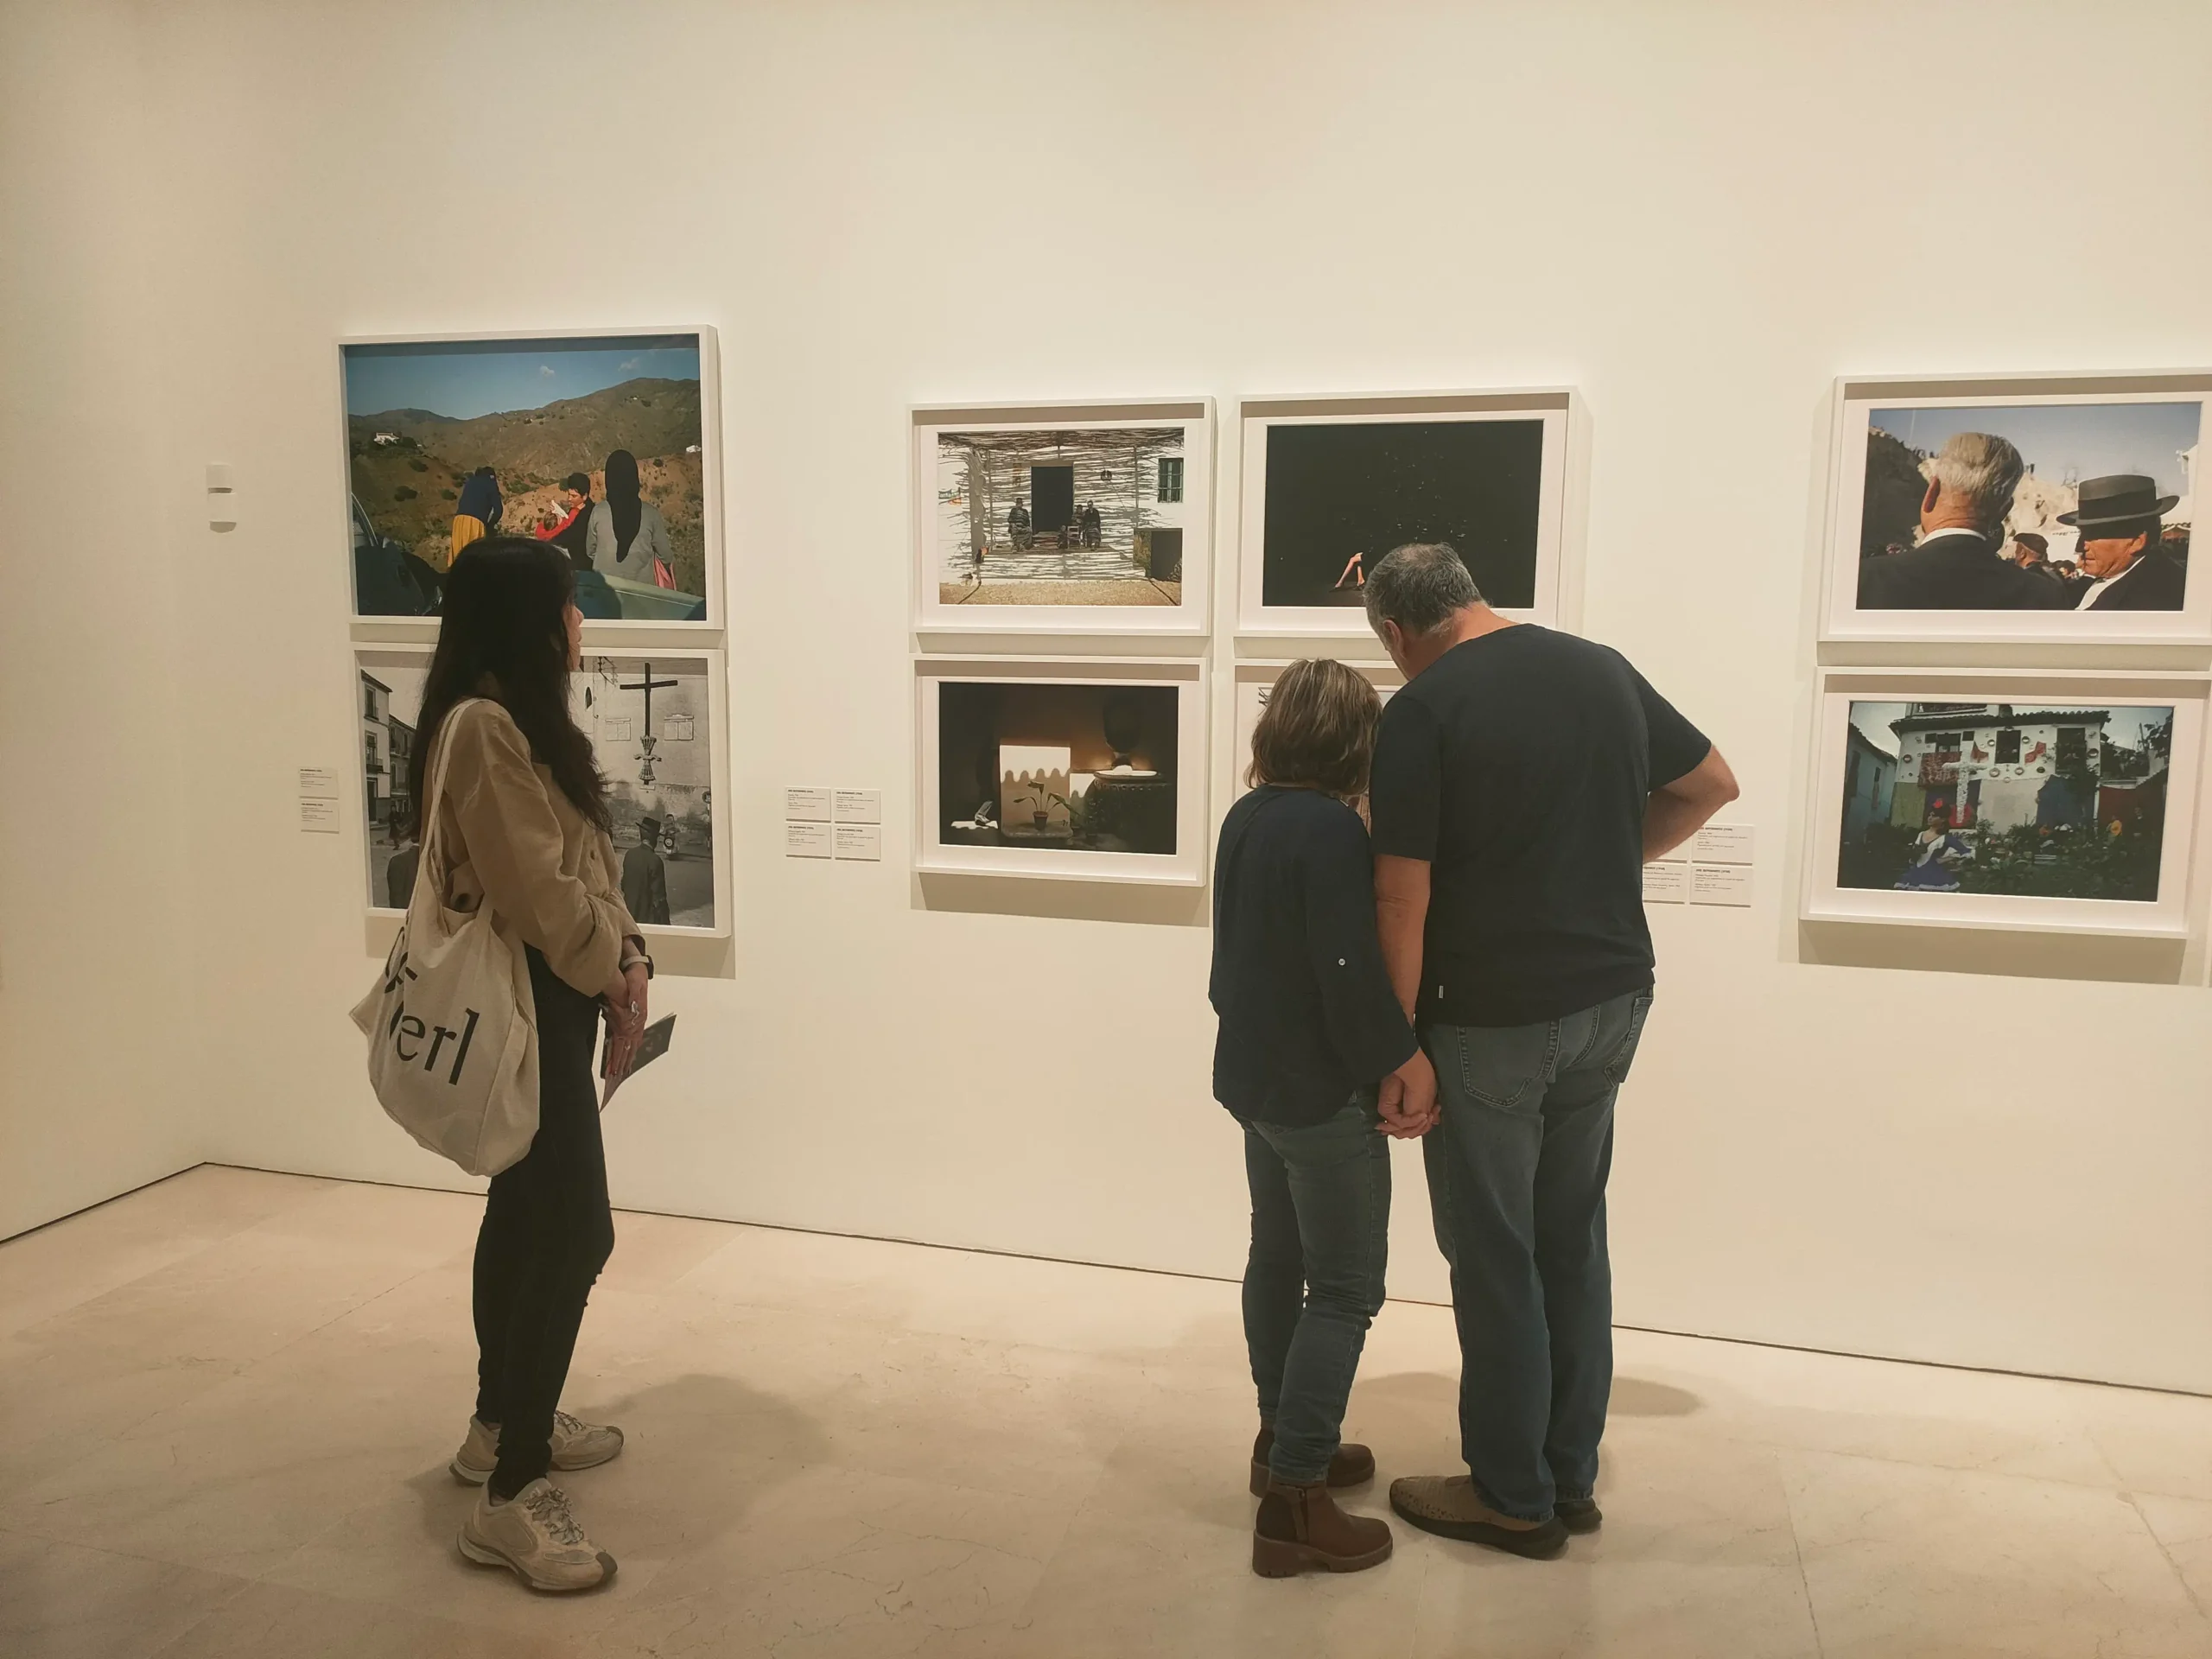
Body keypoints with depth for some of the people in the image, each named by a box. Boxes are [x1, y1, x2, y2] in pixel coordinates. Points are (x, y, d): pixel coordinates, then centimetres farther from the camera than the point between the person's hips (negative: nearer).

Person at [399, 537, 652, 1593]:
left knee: (528, 1212, 19)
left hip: (557, 994, 11)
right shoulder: (481, 726, -19)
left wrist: (626, 959, 2)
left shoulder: (528, 719, 15)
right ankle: (512, 1496, -2)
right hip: (523, 1001, -11)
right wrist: (608, 973, -8)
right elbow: (533, 886, -21)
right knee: (575, 1232, -10)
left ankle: (502, 1424, 35)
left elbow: (586, 861, 13)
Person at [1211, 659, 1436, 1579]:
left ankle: (1284, 1439, 35)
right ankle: (1294, 1501, 3)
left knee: (1277, 1259, 20)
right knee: (1345, 1290, 0)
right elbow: (1352, 975, -24)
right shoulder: (1331, 829, -22)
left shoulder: (1244, 818, 5)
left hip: (1251, 1076, 9)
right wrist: (1409, 1064, -14)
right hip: (1323, 1092, -9)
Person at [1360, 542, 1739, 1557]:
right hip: (1610, 998, 7)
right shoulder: (1603, 669, 5)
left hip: (1492, 1019, -6)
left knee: (1493, 1256, 8)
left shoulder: (1422, 710, -14)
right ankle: (1572, 1478, 29)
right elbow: (1713, 786, 16)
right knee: (1572, 1243, 17)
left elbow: (1403, 897, -16)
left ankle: (1514, 1496, 21)